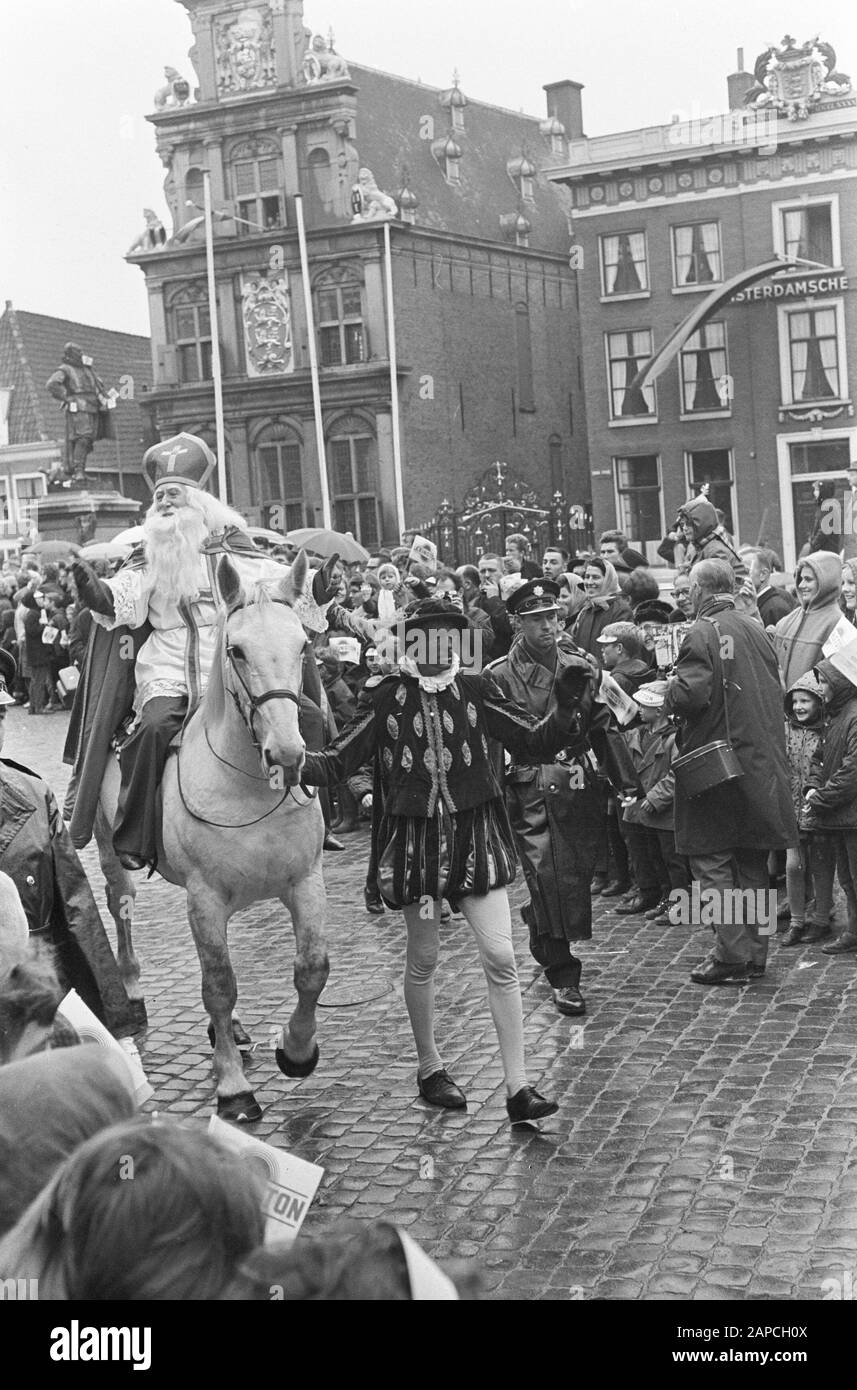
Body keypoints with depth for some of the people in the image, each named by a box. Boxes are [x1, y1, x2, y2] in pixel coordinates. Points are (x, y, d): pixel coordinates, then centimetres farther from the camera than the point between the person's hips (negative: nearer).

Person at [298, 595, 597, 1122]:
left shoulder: (477, 690, 3)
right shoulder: (386, 697, -1)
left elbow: (534, 742, 3)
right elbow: (339, 762, -1)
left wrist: (569, 708, -12)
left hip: (475, 833, 1)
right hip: (414, 836, -1)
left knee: (500, 956, -5)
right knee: (423, 959, 11)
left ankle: (519, 1087, 0)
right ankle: (430, 1068, 31)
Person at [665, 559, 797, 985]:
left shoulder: (702, 634, -13)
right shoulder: (757, 631, 8)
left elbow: (691, 695, -24)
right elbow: (774, 691, 12)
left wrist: (668, 695, -4)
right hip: (759, 761, 7)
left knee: (712, 859, 0)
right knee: (752, 862, 13)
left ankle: (732, 957, -3)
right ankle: (755, 953, 18)